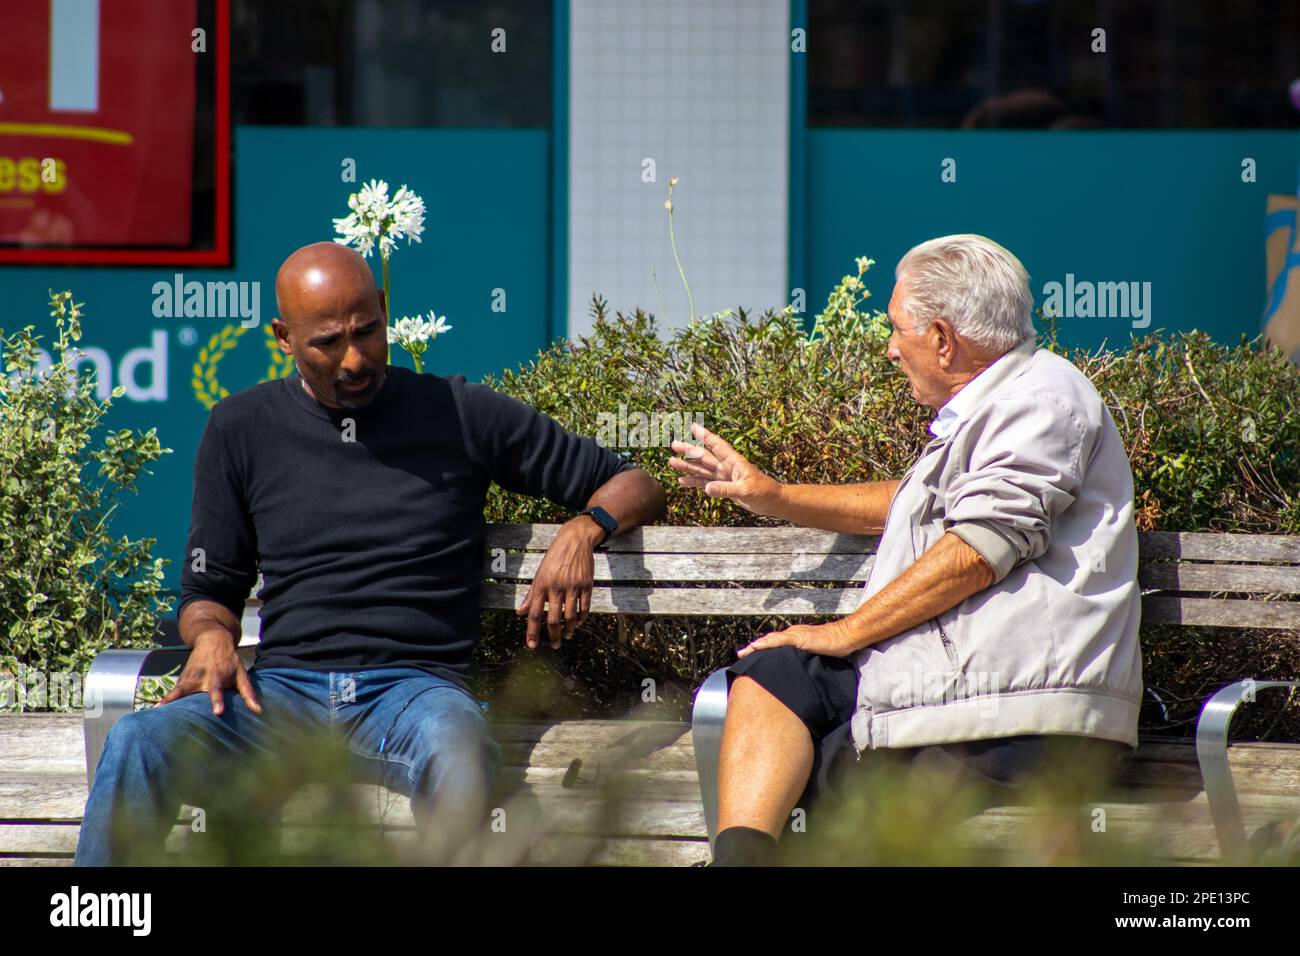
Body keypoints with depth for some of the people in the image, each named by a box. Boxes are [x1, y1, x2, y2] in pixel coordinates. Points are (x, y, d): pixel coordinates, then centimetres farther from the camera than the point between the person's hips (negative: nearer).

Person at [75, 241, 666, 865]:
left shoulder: (462, 415, 11)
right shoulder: (242, 430, 14)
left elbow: (633, 485, 16)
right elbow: (209, 588, 20)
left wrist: (582, 530, -7)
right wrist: (212, 637, -5)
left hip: (415, 685, -2)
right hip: (282, 689, 2)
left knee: (457, 751, -41)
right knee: (138, 742, -30)